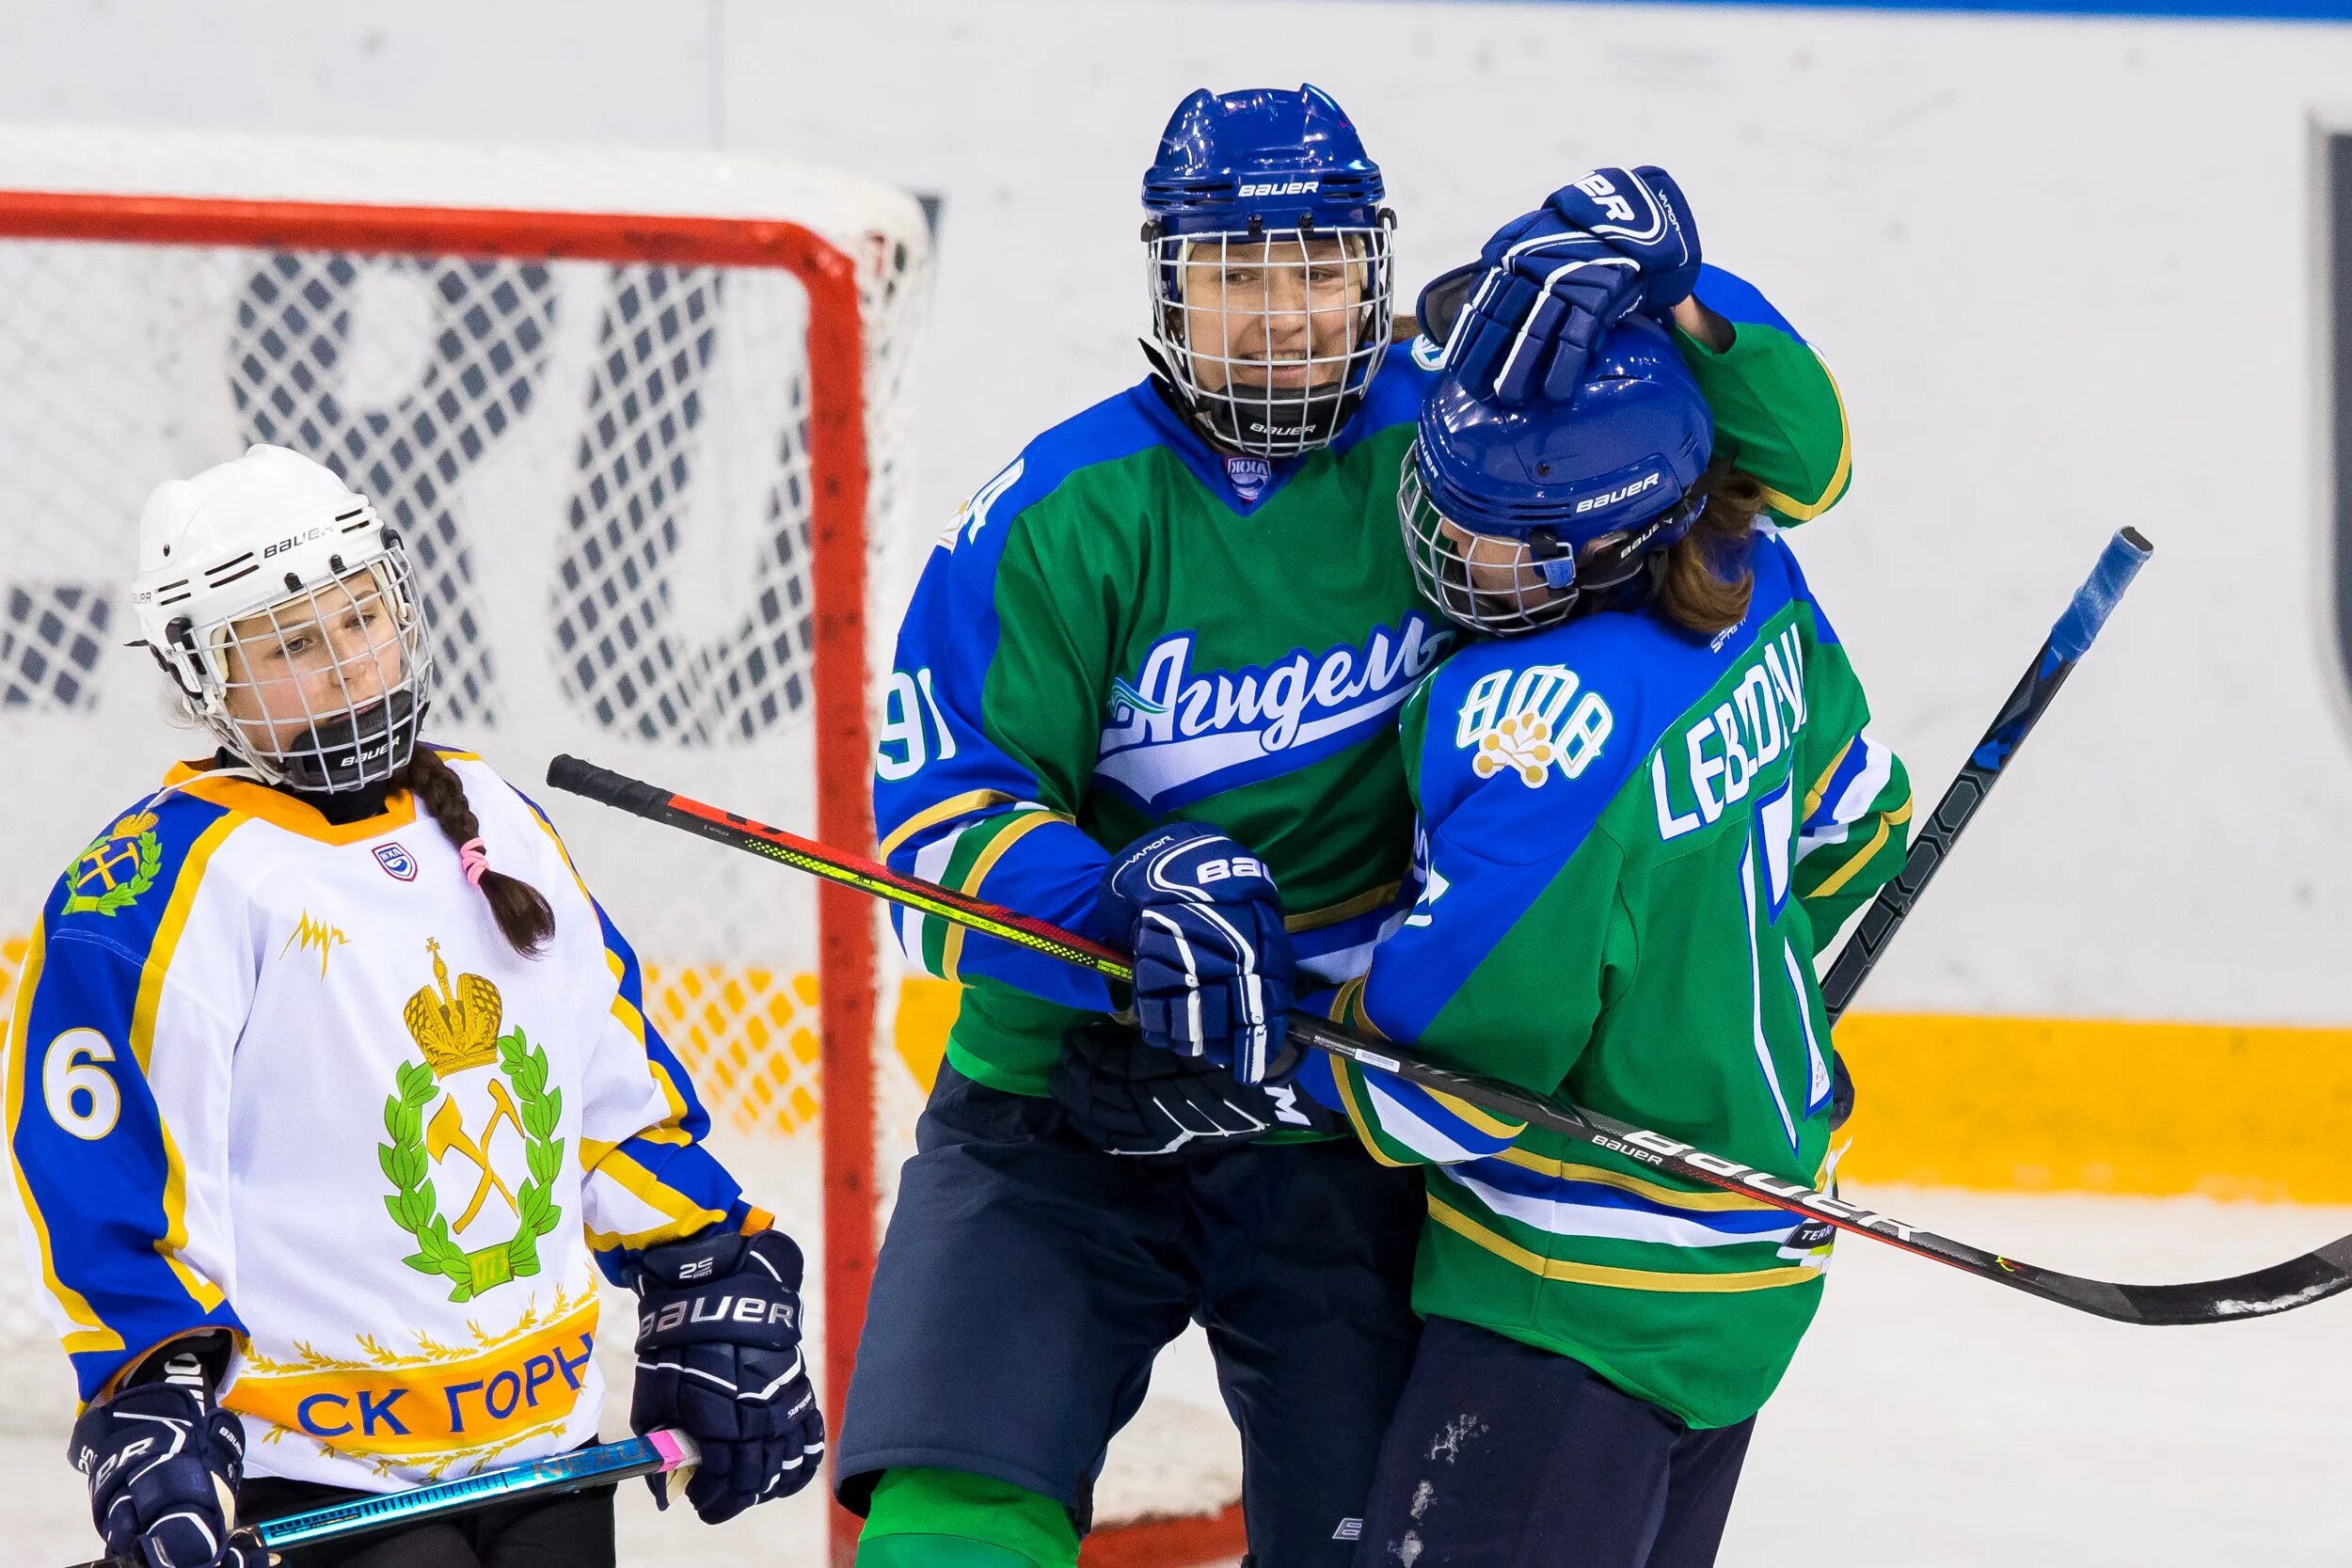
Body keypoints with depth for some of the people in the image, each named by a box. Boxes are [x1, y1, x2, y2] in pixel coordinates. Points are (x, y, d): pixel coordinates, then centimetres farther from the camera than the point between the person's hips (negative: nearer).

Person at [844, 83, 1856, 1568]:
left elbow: (1789, 457, 0)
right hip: (1063, 1099, -1)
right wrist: (1129, 906, -32)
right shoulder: (1064, 513, -9)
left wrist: (1674, 295, -19)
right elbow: (941, 818, -13)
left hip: (1346, 1120, 2)